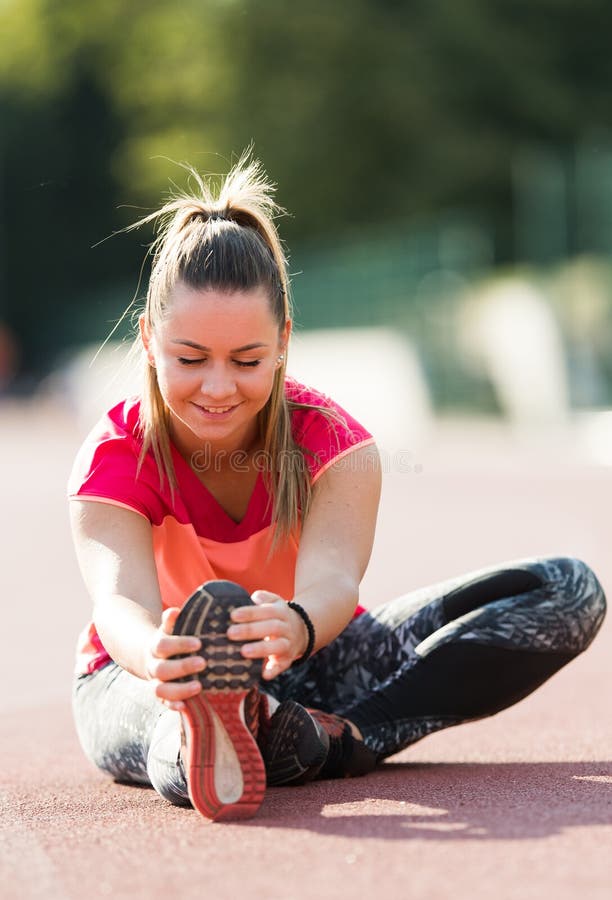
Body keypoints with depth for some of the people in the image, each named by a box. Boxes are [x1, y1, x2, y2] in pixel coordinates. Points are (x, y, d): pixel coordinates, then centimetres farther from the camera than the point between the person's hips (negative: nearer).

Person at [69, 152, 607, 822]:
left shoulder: (329, 442, -15)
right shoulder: (115, 458, -18)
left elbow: (330, 577, -35)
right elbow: (120, 598, -38)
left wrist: (295, 627, -62)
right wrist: (157, 655, -66)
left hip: (304, 665, 3)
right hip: (140, 677, -3)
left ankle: (342, 740, -36)